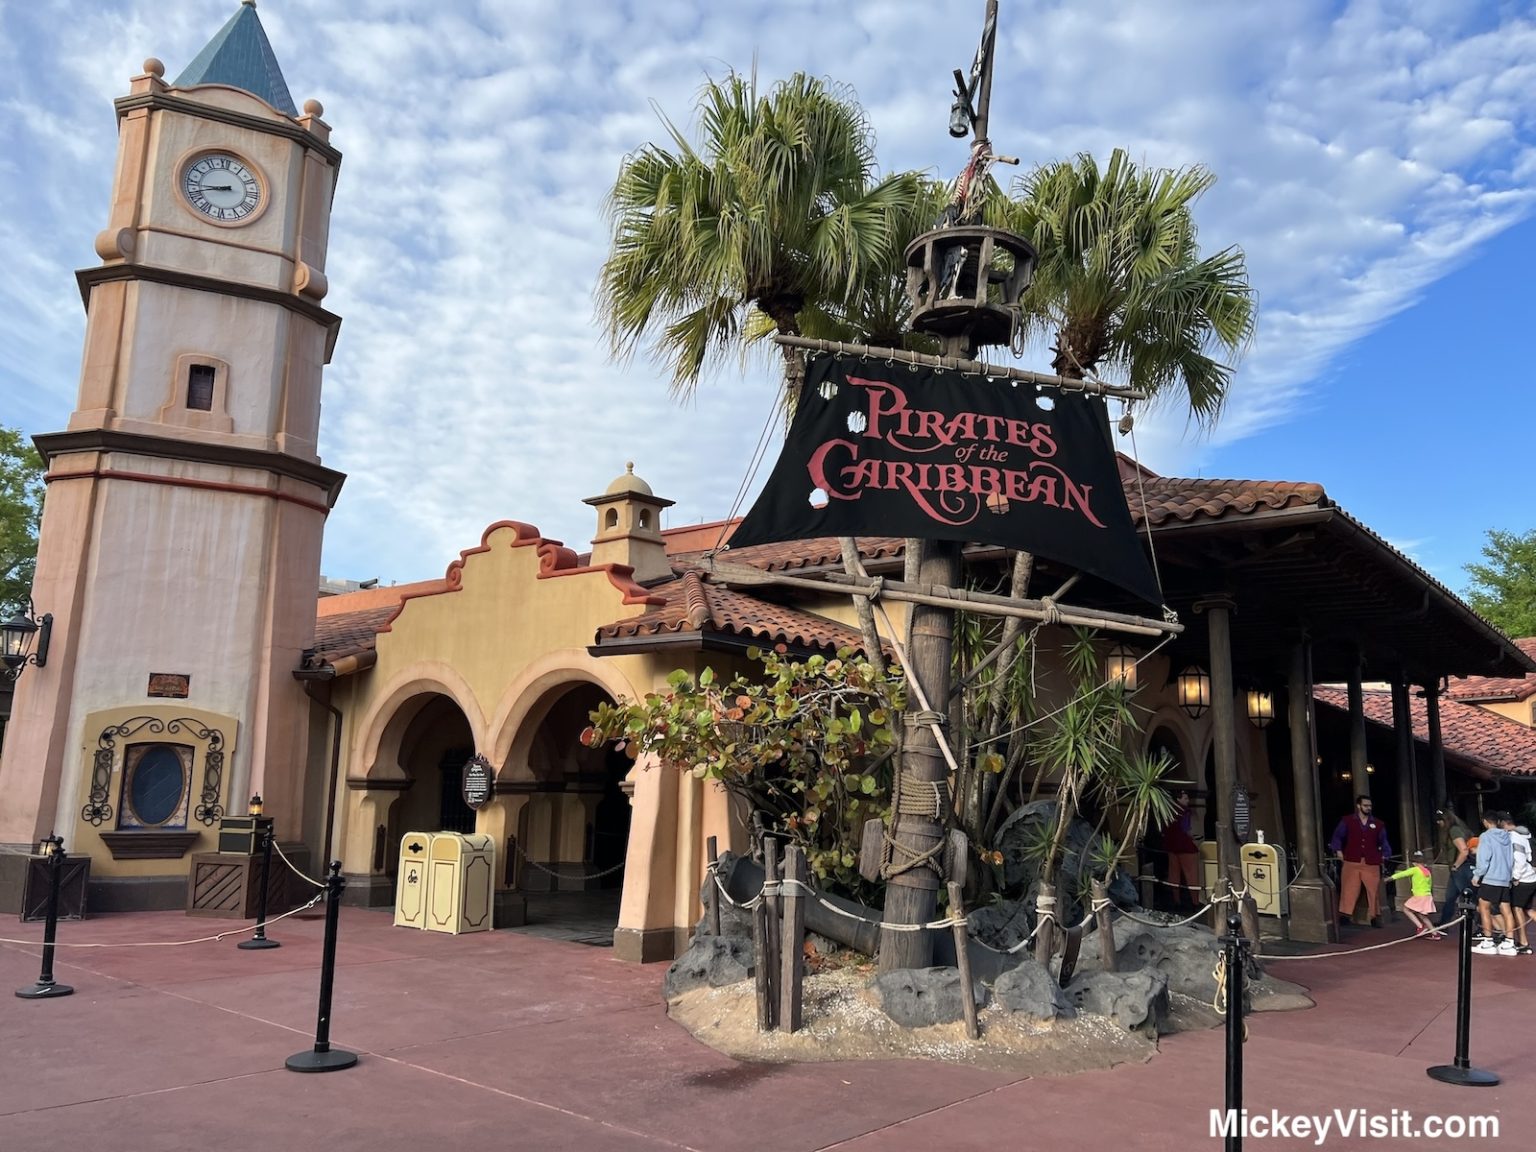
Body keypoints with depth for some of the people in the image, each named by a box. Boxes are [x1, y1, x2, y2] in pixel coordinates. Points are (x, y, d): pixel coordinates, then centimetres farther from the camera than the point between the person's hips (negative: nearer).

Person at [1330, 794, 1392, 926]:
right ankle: (1344, 914, -1)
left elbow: (1383, 841, 18)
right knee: (1349, 889, -4)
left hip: (1371, 863, 2)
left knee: (1374, 890, 3)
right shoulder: (1347, 821, 6)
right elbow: (1337, 836, 10)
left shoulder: (1377, 824, 10)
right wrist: (1338, 850, 0)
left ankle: (1376, 917, 15)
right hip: (1351, 862, -2)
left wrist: (1385, 855, 7)